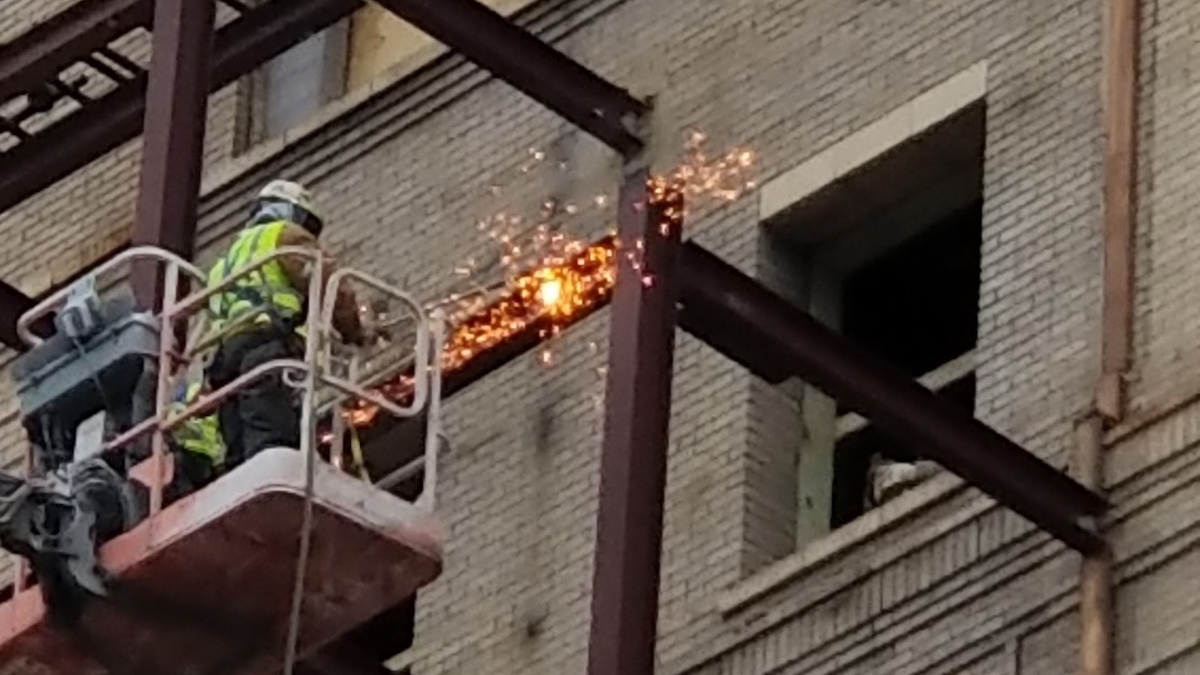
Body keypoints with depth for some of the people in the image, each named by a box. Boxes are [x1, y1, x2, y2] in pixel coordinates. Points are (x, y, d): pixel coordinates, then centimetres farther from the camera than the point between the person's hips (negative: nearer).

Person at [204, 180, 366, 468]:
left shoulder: (227, 261, 40)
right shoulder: (285, 235, 16)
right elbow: (326, 282, 4)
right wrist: (355, 335, 15)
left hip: (226, 351, 7)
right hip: (269, 346, -7)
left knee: (242, 456, -6)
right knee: (271, 446, -25)